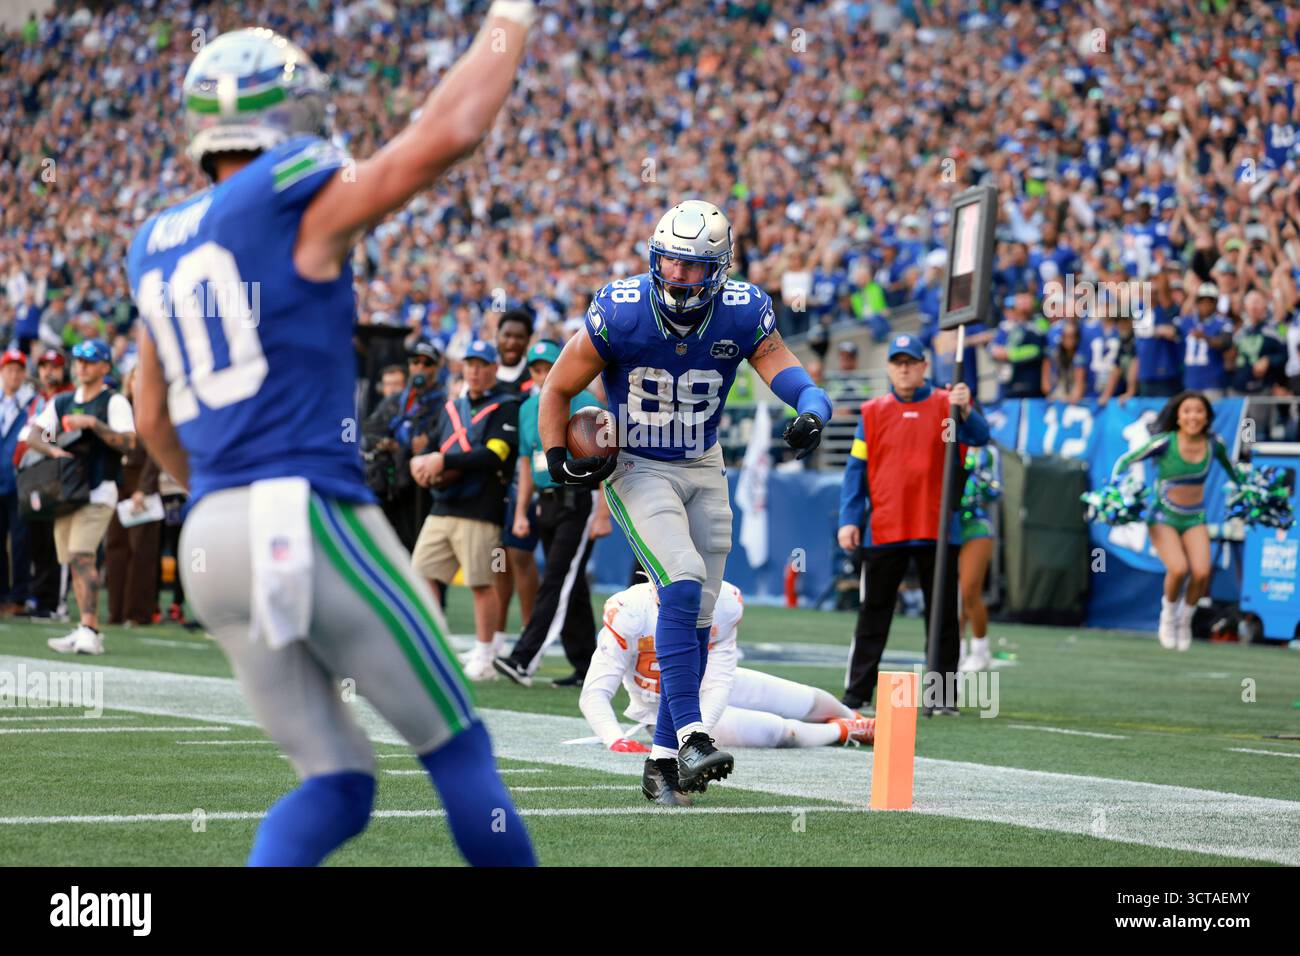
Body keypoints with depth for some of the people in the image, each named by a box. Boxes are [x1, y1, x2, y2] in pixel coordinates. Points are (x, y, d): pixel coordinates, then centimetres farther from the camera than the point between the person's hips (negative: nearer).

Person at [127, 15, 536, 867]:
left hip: (210, 540, 7)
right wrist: (510, 17, 3)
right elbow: (451, 129, -12)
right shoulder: (294, 201, -5)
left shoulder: (156, 246, 17)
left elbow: (155, 422, 26)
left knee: (336, 785, 11)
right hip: (310, 519, -7)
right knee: (458, 748, 6)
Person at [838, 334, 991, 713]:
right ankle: (857, 692, 9)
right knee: (873, 614, 5)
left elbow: (978, 437, -12)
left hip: (936, 529, -1)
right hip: (882, 532, 1)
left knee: (943, 616, 3)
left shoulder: (946, 405, 4)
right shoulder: (873, 412, 9)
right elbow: (857, 469, 7)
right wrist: (849, 520, 0)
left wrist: (963, 410, -32)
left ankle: (942, 695, 9)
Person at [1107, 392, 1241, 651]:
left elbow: (1233, 471, 17)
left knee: (1201, 573, -19)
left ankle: (1185, 619, 11)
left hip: (1195, 519, 3)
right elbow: (1125, 461, -6)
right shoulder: (1164, 442, -15)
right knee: (1179, 569, -25)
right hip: (1163, 517, -3)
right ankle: (1168, 616, 6)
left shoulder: (1214, 444, -4)